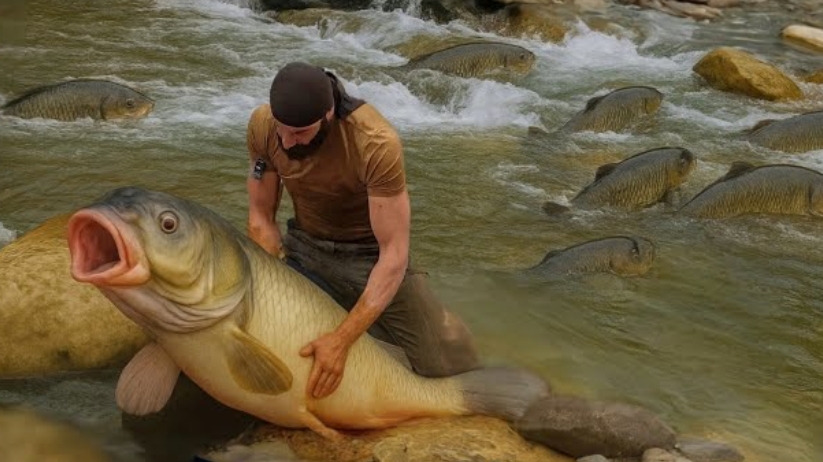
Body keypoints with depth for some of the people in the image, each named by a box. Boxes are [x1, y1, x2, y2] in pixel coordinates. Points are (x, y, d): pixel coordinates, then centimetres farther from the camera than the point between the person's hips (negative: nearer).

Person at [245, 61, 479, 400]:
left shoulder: (377, 144, -32)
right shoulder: (262, 126, -18)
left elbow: (394, 255, -29)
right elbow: (261, 219, -6)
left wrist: (341, 341, -35)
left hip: (371, 255, -3)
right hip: (303, 247, 4)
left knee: (452, 366, -10)